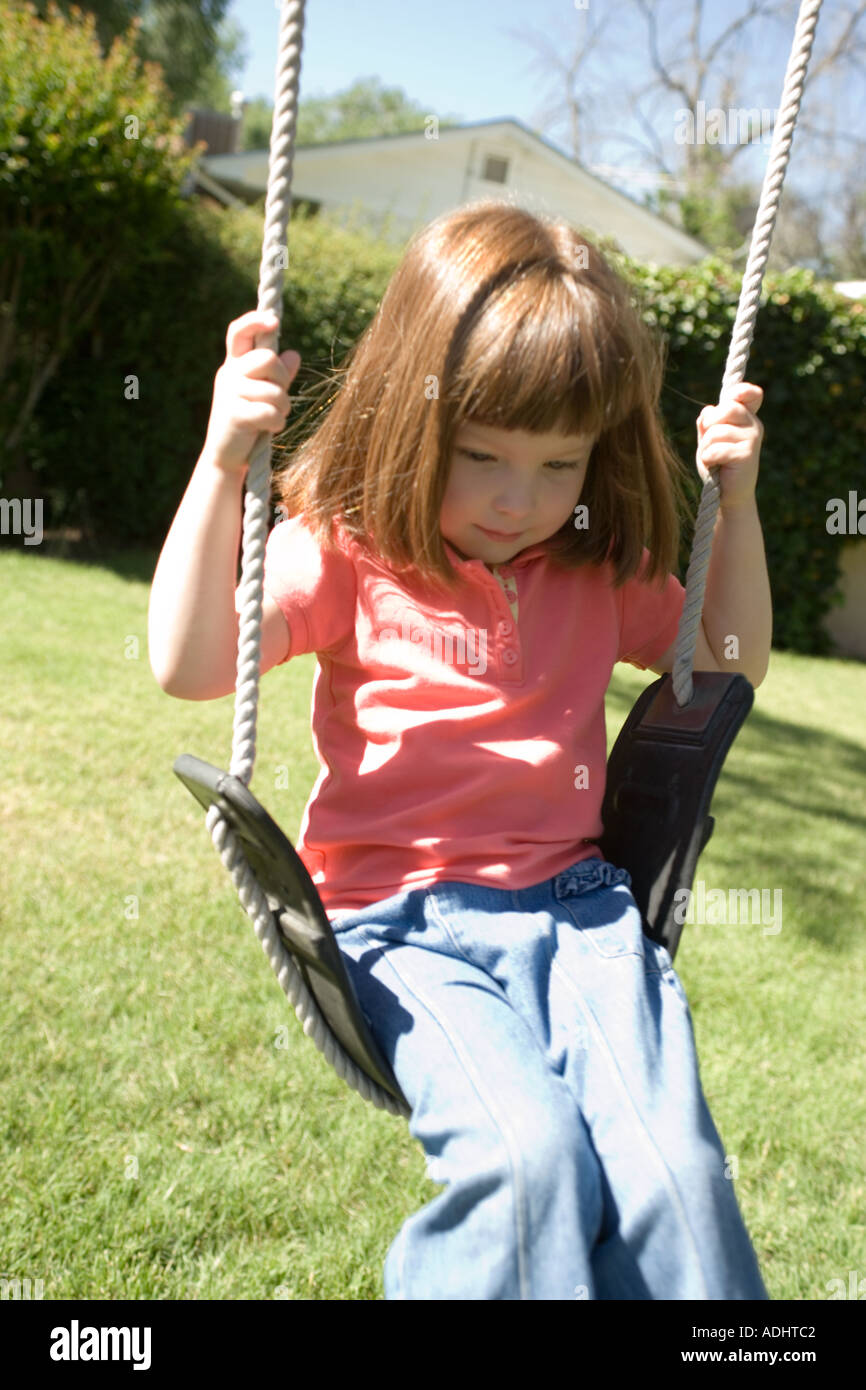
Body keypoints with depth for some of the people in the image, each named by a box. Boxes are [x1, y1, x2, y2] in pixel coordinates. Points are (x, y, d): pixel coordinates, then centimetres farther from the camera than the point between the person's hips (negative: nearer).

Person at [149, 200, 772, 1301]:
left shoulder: (604, 575, 13)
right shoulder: (343, 556, -1)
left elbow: (731, 663, 25)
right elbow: (191, 665, -12)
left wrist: (738, 503, 12)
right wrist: (221, 463, -21)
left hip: (577, 900, 4)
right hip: (404, 919, -3)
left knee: (673, 1168, -18)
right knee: (529, 1151, -29)